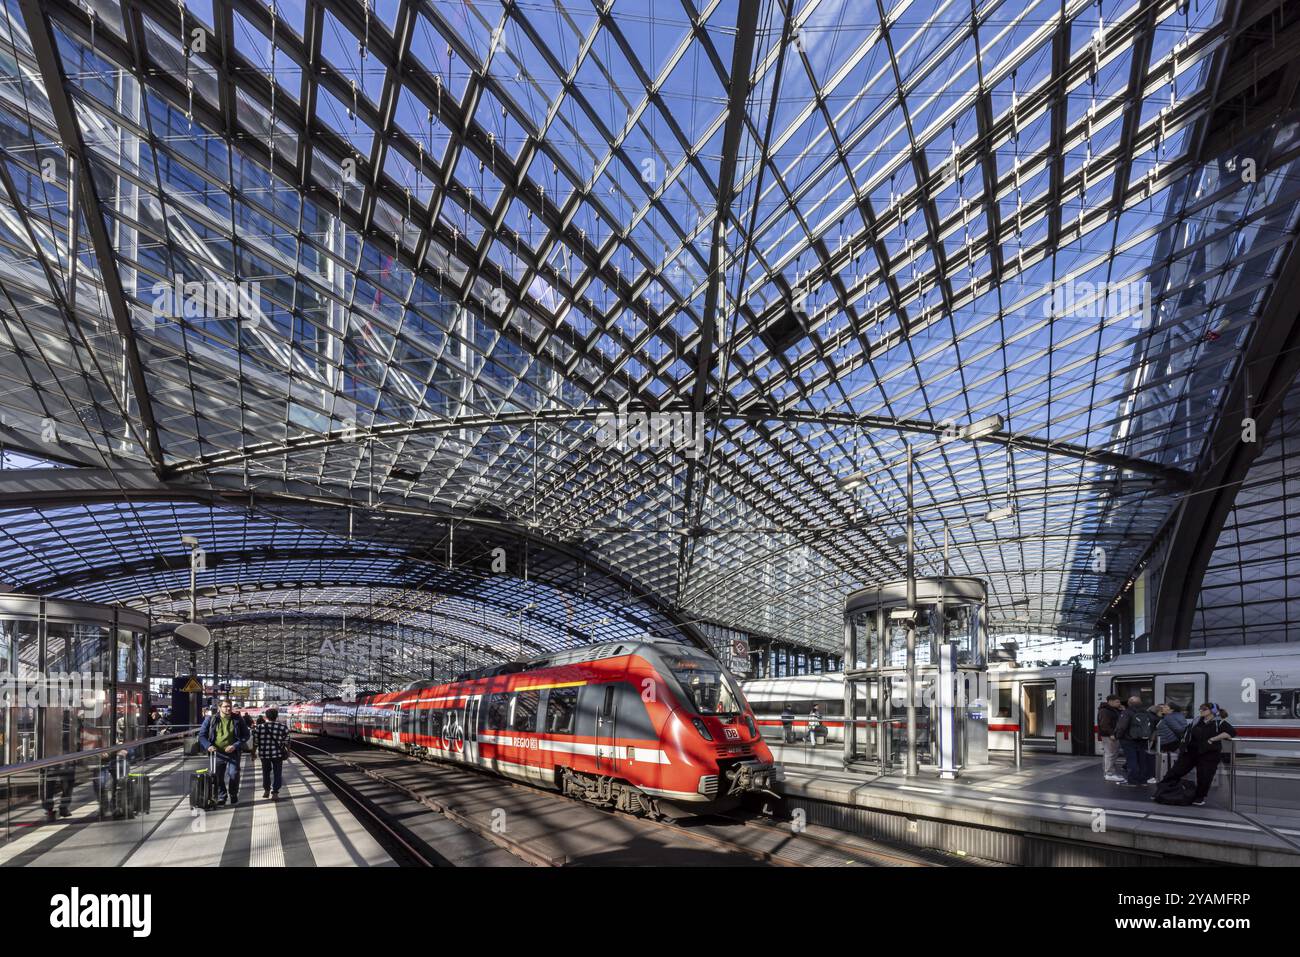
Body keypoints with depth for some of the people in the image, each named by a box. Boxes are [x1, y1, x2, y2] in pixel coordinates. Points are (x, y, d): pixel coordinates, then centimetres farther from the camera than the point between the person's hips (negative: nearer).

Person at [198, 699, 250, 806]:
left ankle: (234, 795, 13)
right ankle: (221, 797, 24)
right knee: (218, 776, 6)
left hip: (233, 753, -1)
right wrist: (208, 746, -15)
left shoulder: (237, 720, 1)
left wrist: (235, 746, -11)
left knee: (233, 774, -9)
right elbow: (202, 735, 3)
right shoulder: (211, 719, 2)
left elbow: (245, 735, 4)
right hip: (217, 753, 1)